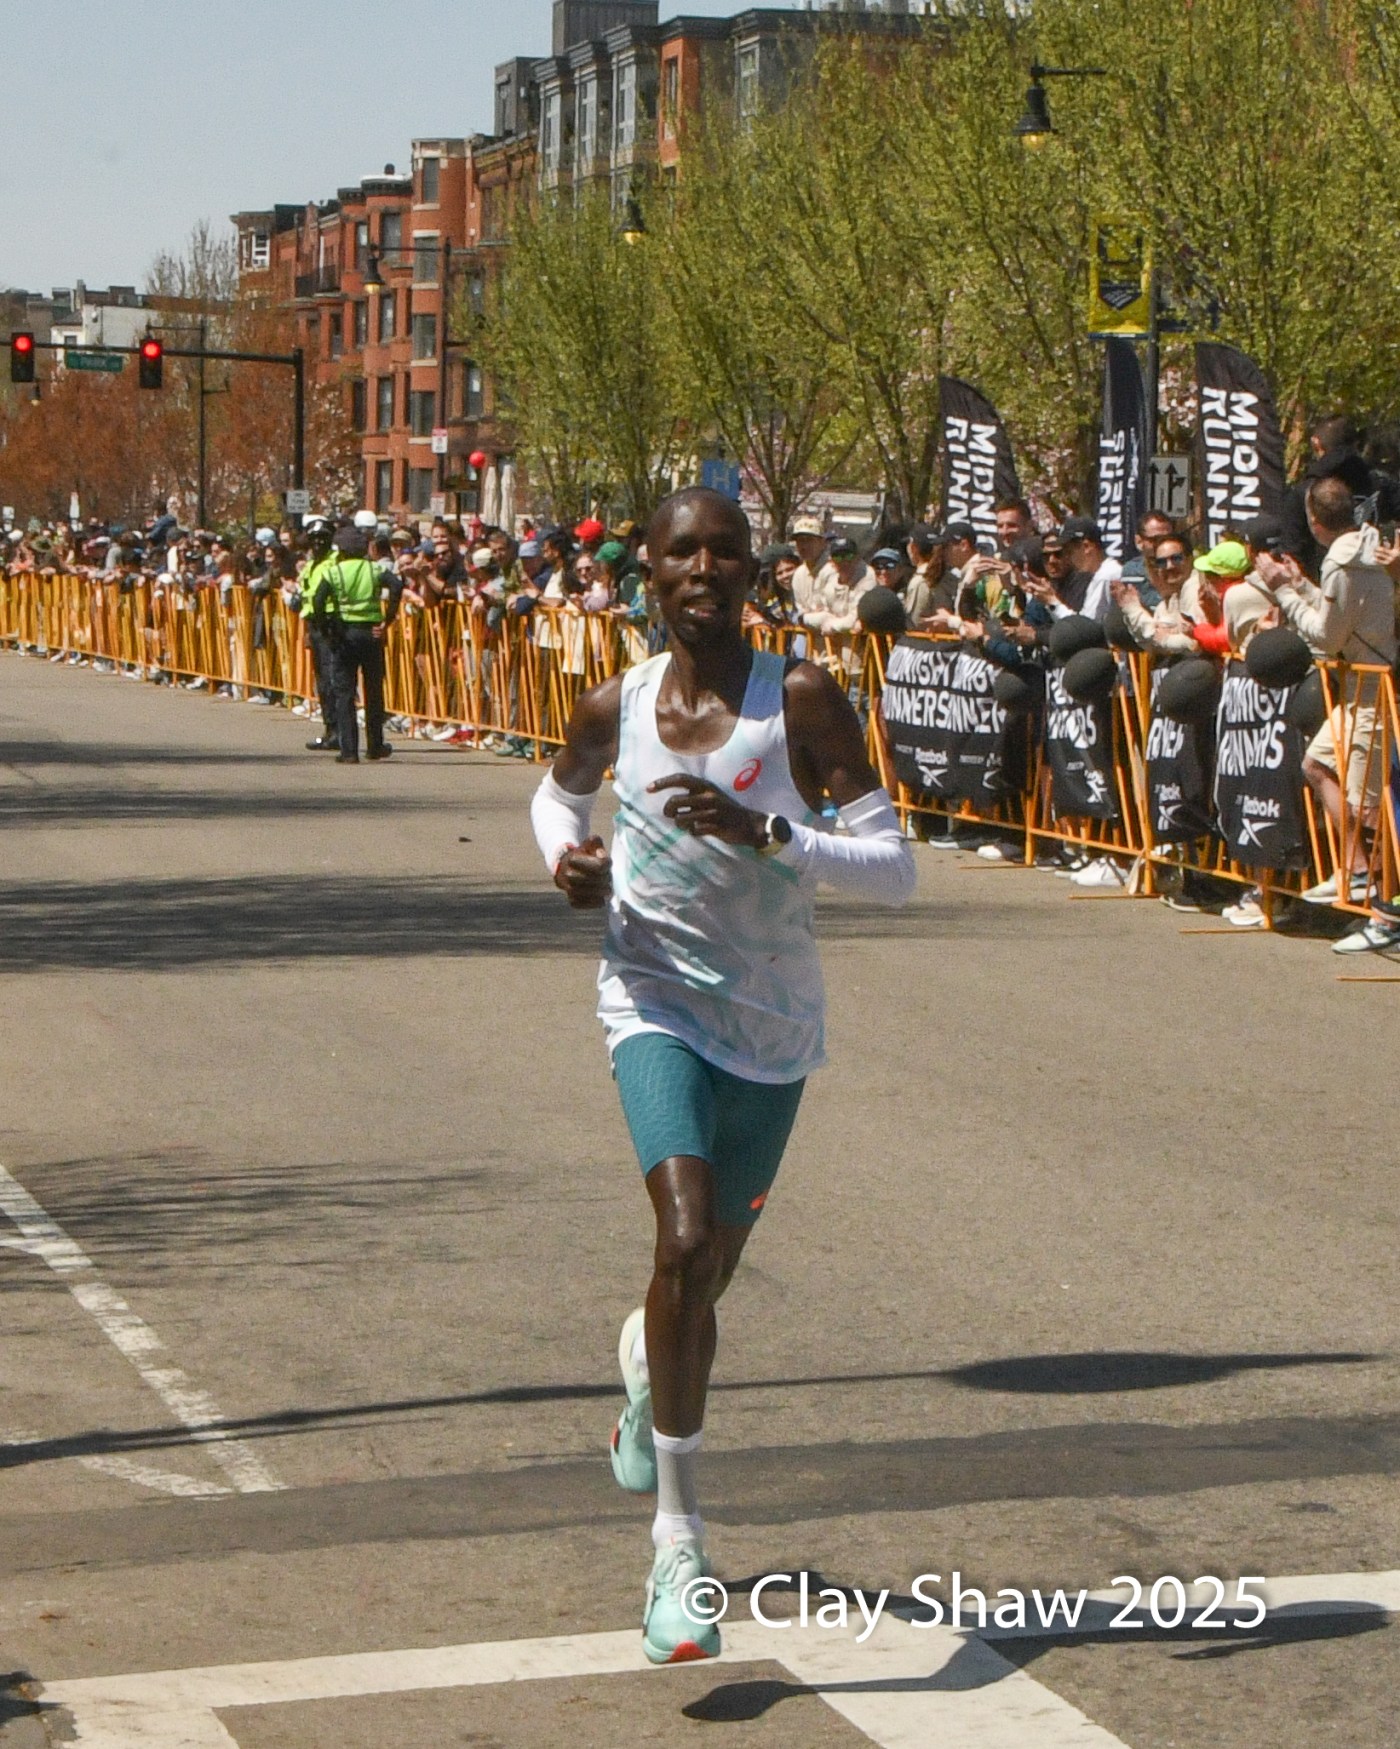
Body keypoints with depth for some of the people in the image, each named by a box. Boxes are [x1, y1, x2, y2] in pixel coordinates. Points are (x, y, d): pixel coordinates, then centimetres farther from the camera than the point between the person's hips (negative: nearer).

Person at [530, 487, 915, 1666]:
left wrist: (767, 834, -29)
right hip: (657, 1000, 0)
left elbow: (896, 869, -15)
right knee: (687, 1240, -23)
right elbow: (559, 795, 21)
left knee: (708, 1273, 13)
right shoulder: (617, 710, -3)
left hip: (772, 1021, 1)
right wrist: (570, 861, -1)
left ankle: (645, 1366, 53)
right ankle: (679, 1541, -16)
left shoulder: (801, 699, -12)